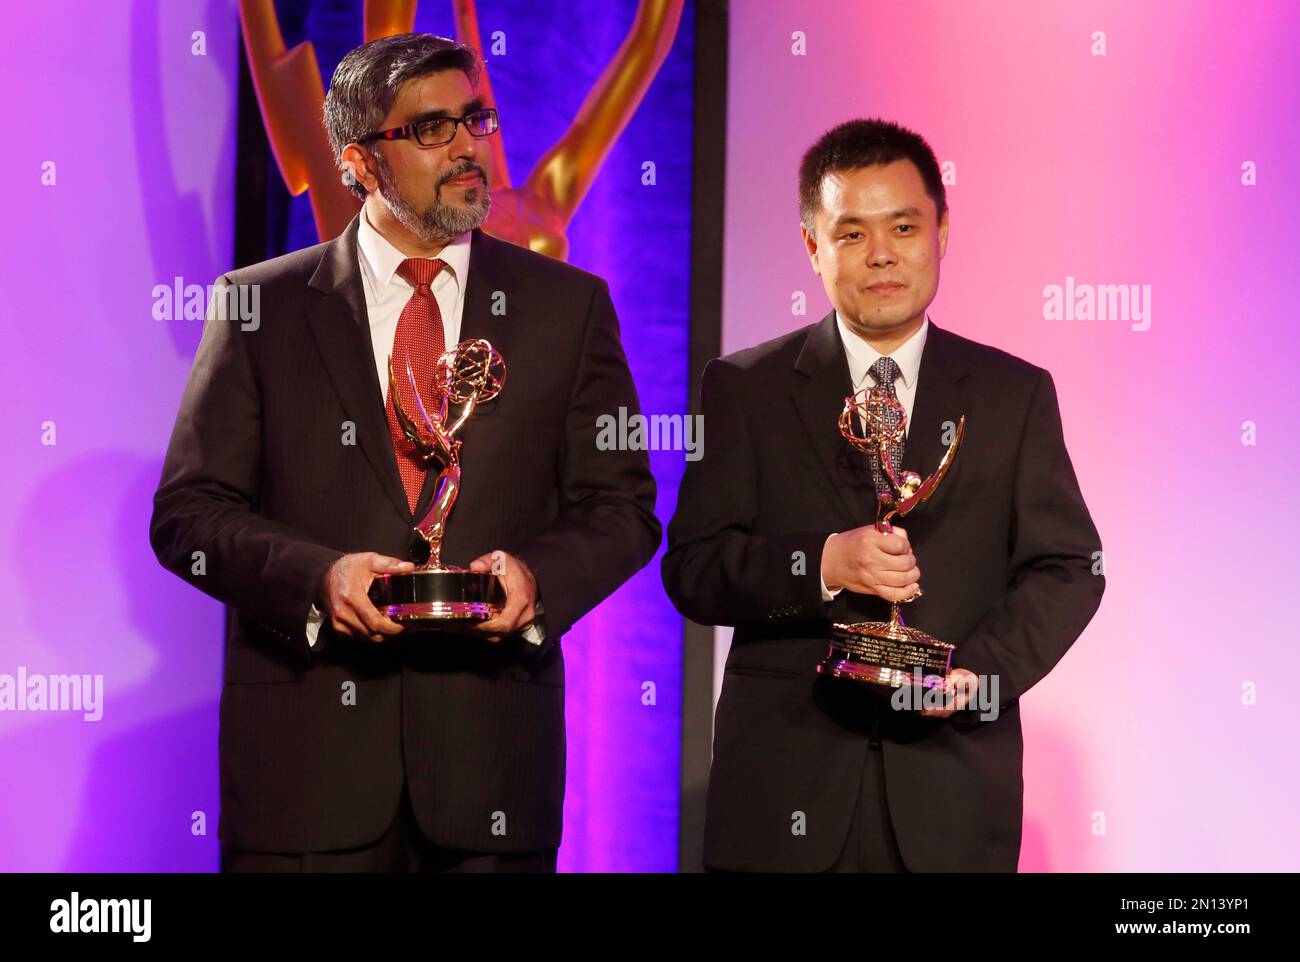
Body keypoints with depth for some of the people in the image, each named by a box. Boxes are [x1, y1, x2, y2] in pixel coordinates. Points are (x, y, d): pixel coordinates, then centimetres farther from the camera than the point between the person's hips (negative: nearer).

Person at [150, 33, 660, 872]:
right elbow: (188, 511, 2)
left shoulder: (569, 306, 9)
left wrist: (537, 575, -12)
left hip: (493, 745, 1)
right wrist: (317, 576, -15)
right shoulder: (262, 306, 6)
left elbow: (620, 506, 9)